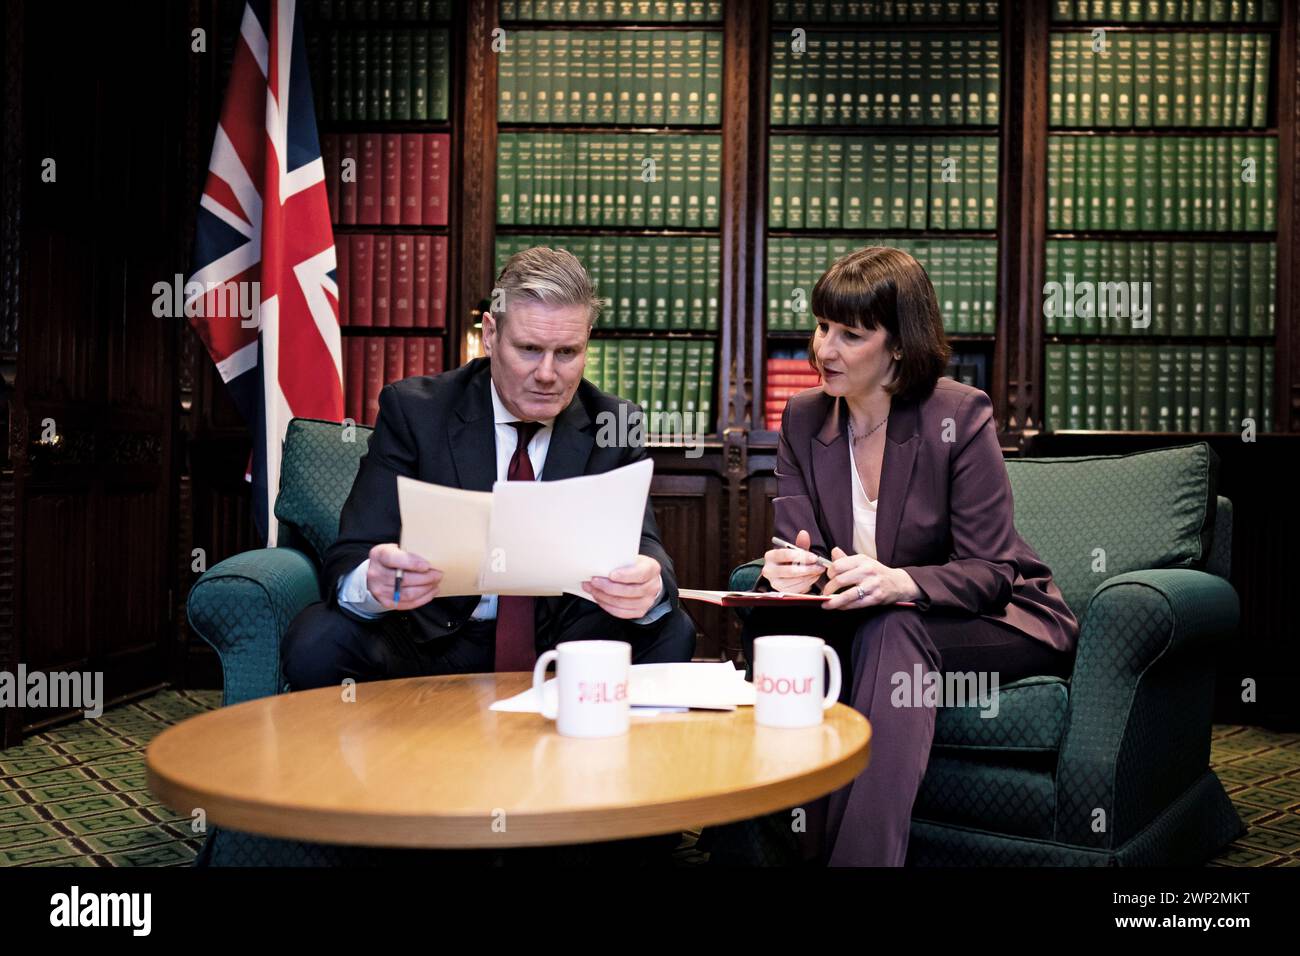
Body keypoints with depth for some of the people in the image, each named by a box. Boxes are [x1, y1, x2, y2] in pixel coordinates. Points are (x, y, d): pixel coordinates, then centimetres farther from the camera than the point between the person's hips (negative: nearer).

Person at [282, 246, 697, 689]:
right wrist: (373, 583, -40)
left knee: (671, 632, -24)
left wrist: (649, 585, -36)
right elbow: (349, 562, -13)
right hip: (432, 642, -1)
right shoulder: (412, 409, -7)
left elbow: (644, 548, -9)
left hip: (562, 644, 1)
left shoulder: (614, 425, 0)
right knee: (318, 642, -28)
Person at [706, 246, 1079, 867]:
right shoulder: (802, 419, 0)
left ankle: (861, 854, -36)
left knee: (887, 632, -36)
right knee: (769, 623, -26)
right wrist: (790, 570, -30)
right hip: (863, 625, 5)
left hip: (995, 620, -4)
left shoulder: (960, 415, -14)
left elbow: (991, 571, -17)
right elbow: (799, 548, -4)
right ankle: (805, 847, -25)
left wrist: (899, 582, -37)